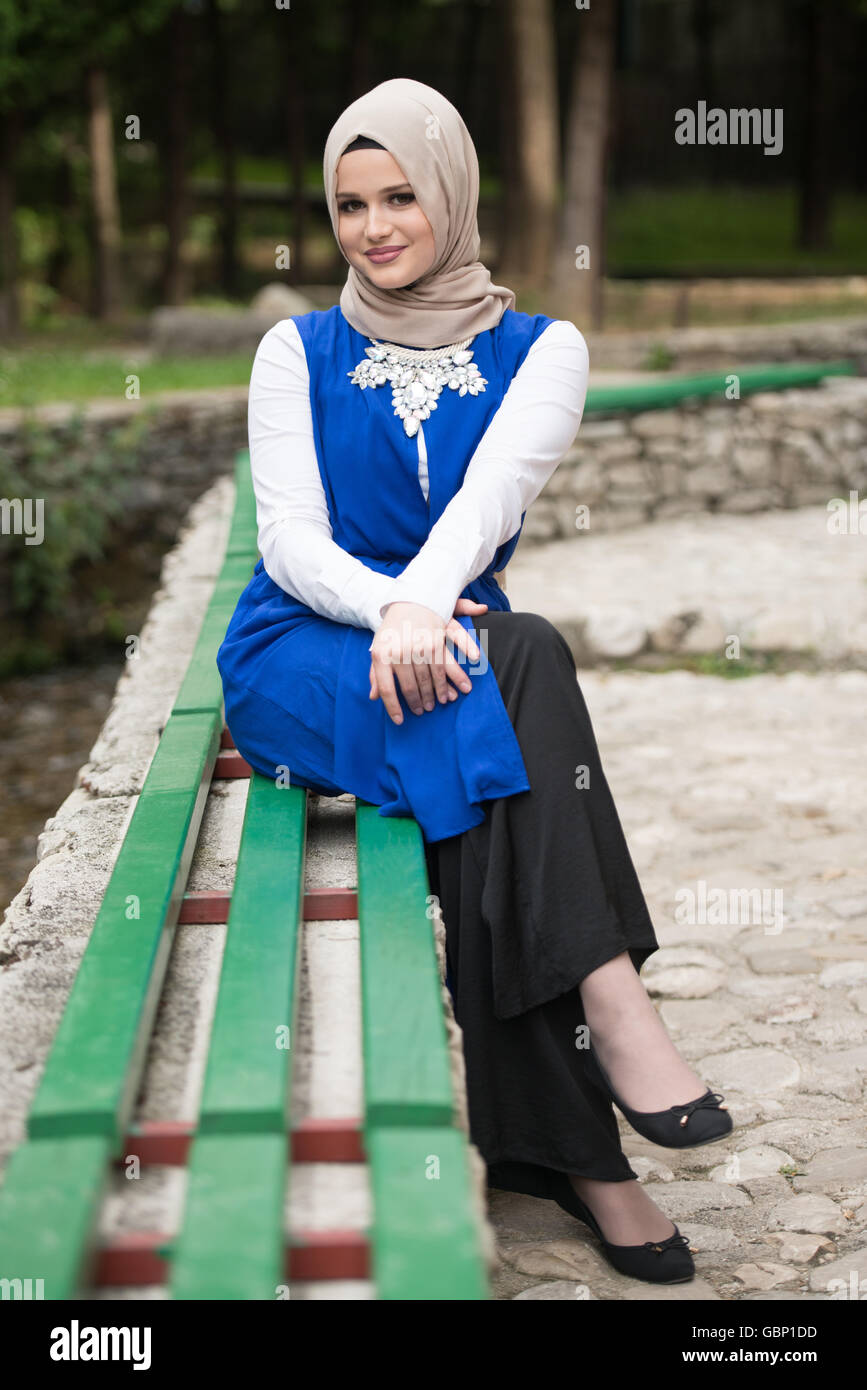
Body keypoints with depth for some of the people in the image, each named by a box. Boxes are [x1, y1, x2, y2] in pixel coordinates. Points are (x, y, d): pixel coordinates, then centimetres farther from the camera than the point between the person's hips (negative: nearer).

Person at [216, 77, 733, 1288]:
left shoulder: (538, 351, 7)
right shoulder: (299, 351, 8)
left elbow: (492, 494, -12)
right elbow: (291, 540, -4)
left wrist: (422, 605, -32)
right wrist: (387, 613, -26)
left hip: (446, 640, 1)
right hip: (296, 659, -1)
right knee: (511, 661, -31)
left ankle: (554, 1145, -26)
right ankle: (610, 1003, -38)